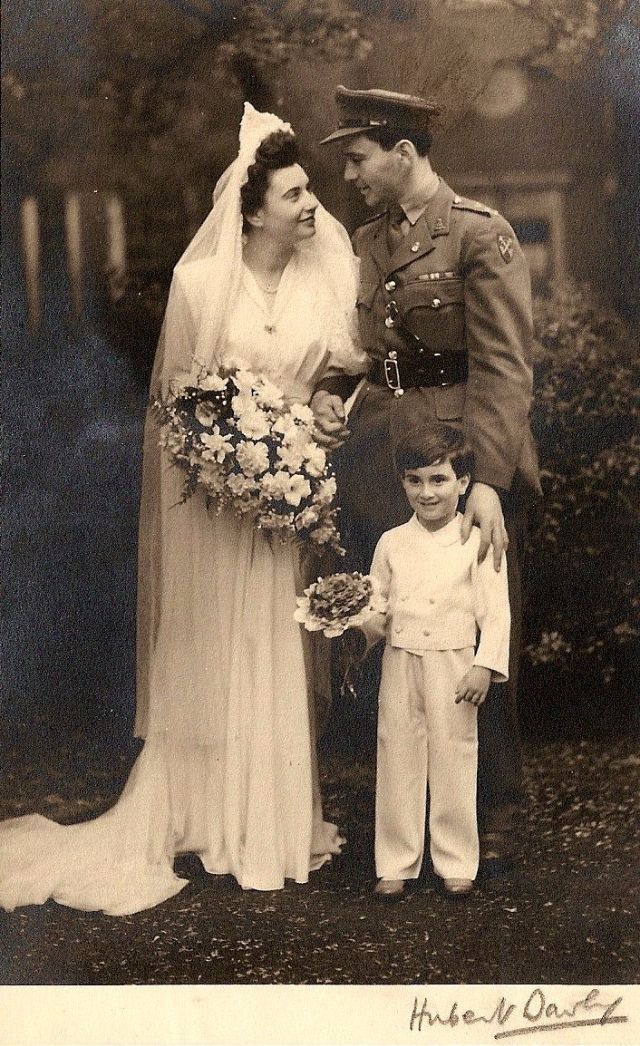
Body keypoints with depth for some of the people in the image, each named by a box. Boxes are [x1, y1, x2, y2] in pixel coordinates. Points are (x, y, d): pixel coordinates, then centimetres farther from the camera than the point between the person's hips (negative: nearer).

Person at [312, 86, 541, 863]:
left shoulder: (480, 236, -8)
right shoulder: (364, 244, 13)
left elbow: (503, 370, -16)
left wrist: (487, 480, -26)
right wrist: (328, 393, 2)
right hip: (378, 469, 7)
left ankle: (493, 814, 18)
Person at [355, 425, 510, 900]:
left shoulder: (477, 542, -4)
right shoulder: (392, 543, 6)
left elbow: (496, 612, -5)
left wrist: (484, 666, -13)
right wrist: (371, 622, -8)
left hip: (453, 668, -3)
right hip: (400, 665, 3)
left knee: (453, 763, 3)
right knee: (398, 760, 6)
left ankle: (456, 864, 16)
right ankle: (396, 865, 15)